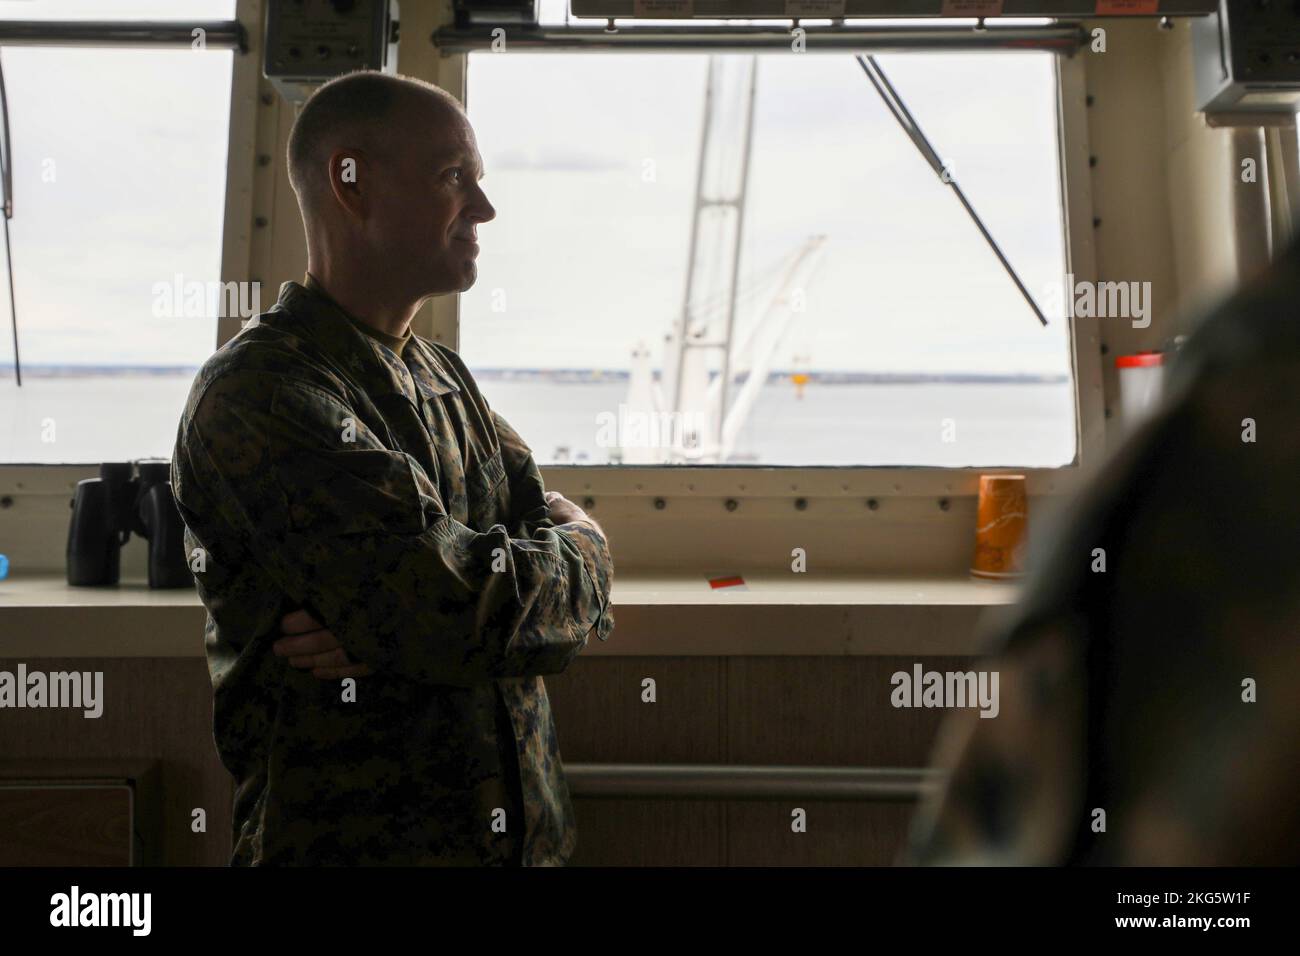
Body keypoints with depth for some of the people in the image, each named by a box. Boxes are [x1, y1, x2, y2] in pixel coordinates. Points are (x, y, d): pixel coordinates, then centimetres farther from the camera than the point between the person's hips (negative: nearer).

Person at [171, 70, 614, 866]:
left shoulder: (447, 380, 8)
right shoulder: (263, 393, -19)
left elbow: (586, 591, 0)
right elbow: (476, 618, -28)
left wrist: (405, 628, -18)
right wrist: (581, 548, -7)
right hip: (355, 839, -7)